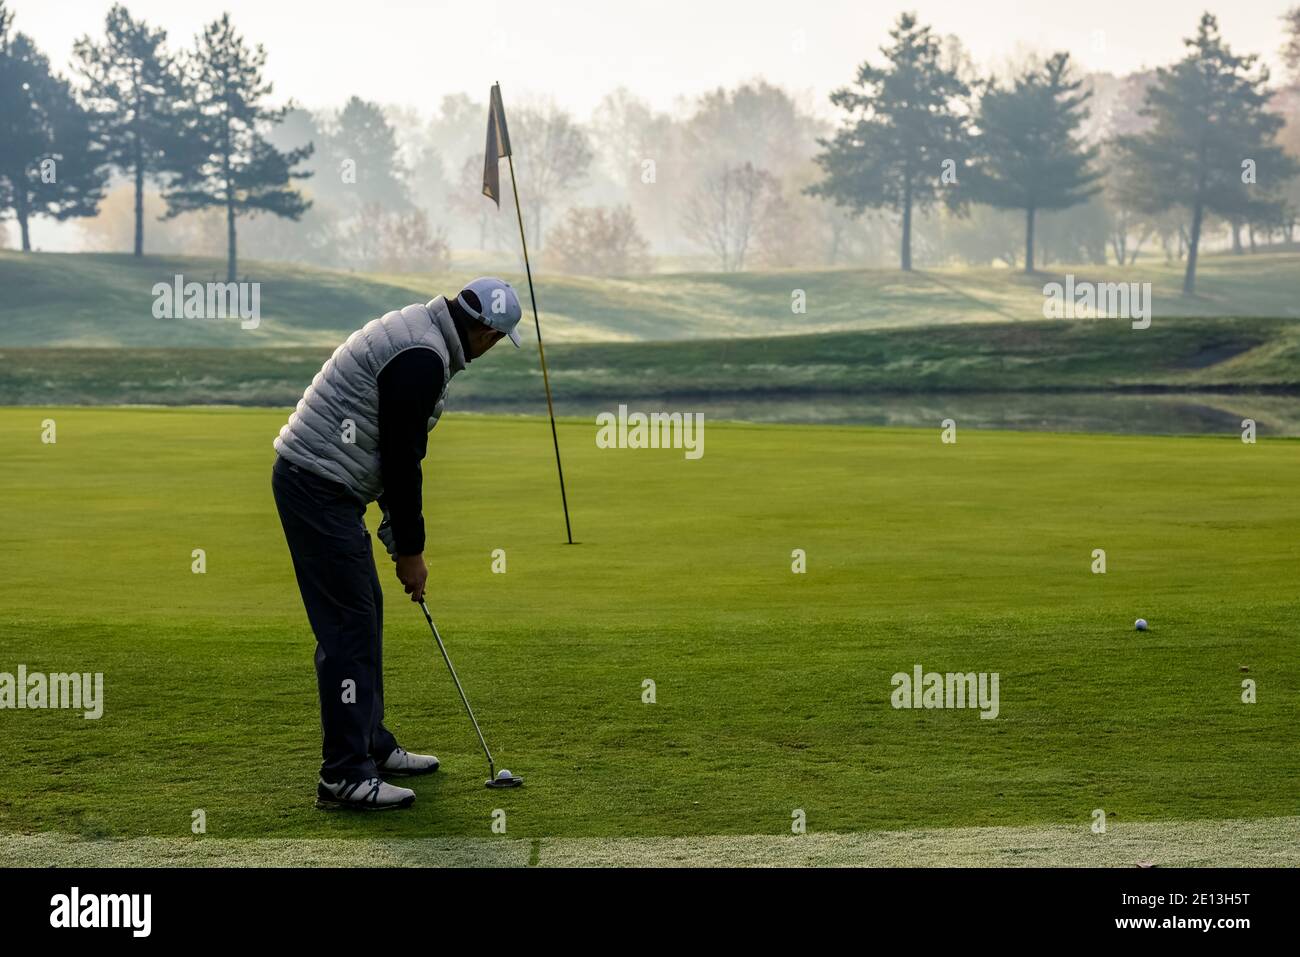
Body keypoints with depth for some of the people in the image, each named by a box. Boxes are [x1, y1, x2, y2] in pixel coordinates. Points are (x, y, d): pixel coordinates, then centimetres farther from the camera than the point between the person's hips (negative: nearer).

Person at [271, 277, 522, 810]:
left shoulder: (416, 333, 16)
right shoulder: (423, 358, -18)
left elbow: (398, 454, 19)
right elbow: (401, 460, -17)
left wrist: (401, 538, 17)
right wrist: (410, 550, -7)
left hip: (317, 480, 11)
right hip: (319, 485, -11)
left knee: (365, 612, 17)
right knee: (348, 624, -9)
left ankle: (372, 746, 26)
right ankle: (344, 775, -5)